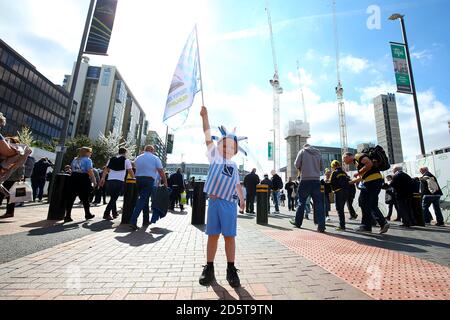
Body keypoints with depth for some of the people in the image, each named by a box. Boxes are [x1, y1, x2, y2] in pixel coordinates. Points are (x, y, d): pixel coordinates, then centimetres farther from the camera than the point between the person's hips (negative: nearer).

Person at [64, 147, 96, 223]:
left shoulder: (75, 159, 16)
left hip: (73, 178, 6)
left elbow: (71, 169, 15)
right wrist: (94, 181, -13)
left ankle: (68, 216, 2)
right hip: (83, 179, -5)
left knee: (70, 197, 4)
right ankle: (87, 214, 20)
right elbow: (90, 171, -15)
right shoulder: (87, 160, -6)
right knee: (85, 198, 7)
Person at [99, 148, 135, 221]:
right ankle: (106, 214, -6)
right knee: (114, 198, 0)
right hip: (119, 181, -5)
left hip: (109, 181, 5)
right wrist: (133, 178, 17)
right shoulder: (126, 160, 4)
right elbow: (130, 171, 3)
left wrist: (103, 178, 7)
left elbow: (106, 169, 10)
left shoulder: (111, 159, 17)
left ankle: (114, 213, 26)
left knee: (113, 198, 17)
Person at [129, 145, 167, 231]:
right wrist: (165, 182, 1)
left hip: (138, 179, 6)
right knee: (143, 200, -7)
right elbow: (161, 172, -3)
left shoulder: (138, 158, 17)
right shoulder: (155, 158, 1)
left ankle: (146, 221, 22)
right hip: (149, 180, -5)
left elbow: (137, 169, 15)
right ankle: (133, 222, -16)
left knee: (144, 199, 15)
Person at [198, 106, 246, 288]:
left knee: (230, 236, 6)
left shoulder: (234, 166, 16)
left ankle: (231, 270, 20)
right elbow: (208, 137, -2)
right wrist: (205, 116, -7)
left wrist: (242, 198, 7)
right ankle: (209, 268, 22)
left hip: (230, 203, 2)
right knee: (213, 235, 6)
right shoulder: (214, 156, 6)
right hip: (214, 201, -2)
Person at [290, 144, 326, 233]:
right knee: (318, 203, 3)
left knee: (302, 202, 9)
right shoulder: (318, 153, 13)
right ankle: (321, 226, -1)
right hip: (316, 180, 2)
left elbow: (297, 165, -3)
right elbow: (322, 168, 14)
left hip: (305, 180, -2)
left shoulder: (302, 151, 4)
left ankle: (298, 222, 21)